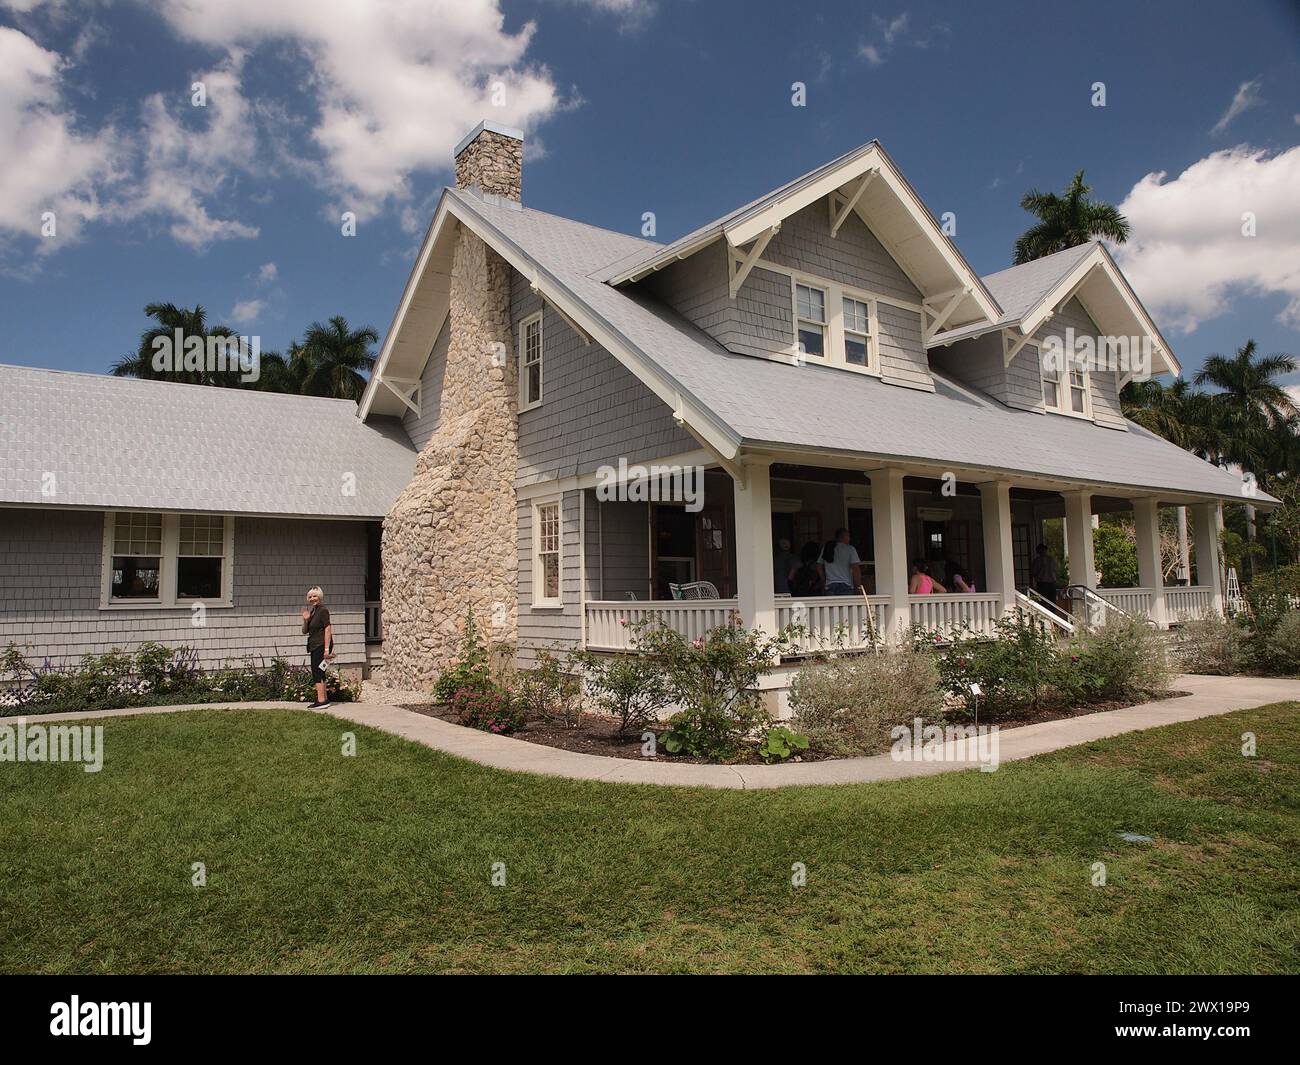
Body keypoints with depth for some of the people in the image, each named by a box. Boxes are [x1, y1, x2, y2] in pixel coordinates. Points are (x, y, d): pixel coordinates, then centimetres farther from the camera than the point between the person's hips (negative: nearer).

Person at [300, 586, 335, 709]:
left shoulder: (323, 610, -10)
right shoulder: (312, 611, 16)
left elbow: (328, 629, -17)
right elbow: (304, 631, 17)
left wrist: (327, 649, -22)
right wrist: (305, 620, -4)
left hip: (321, 646, -9)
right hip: (315, 647, 9)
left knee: (317, 672, -11)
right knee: (319, 673, 13)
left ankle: (321, 700, -12)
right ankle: (324, 699, 20)